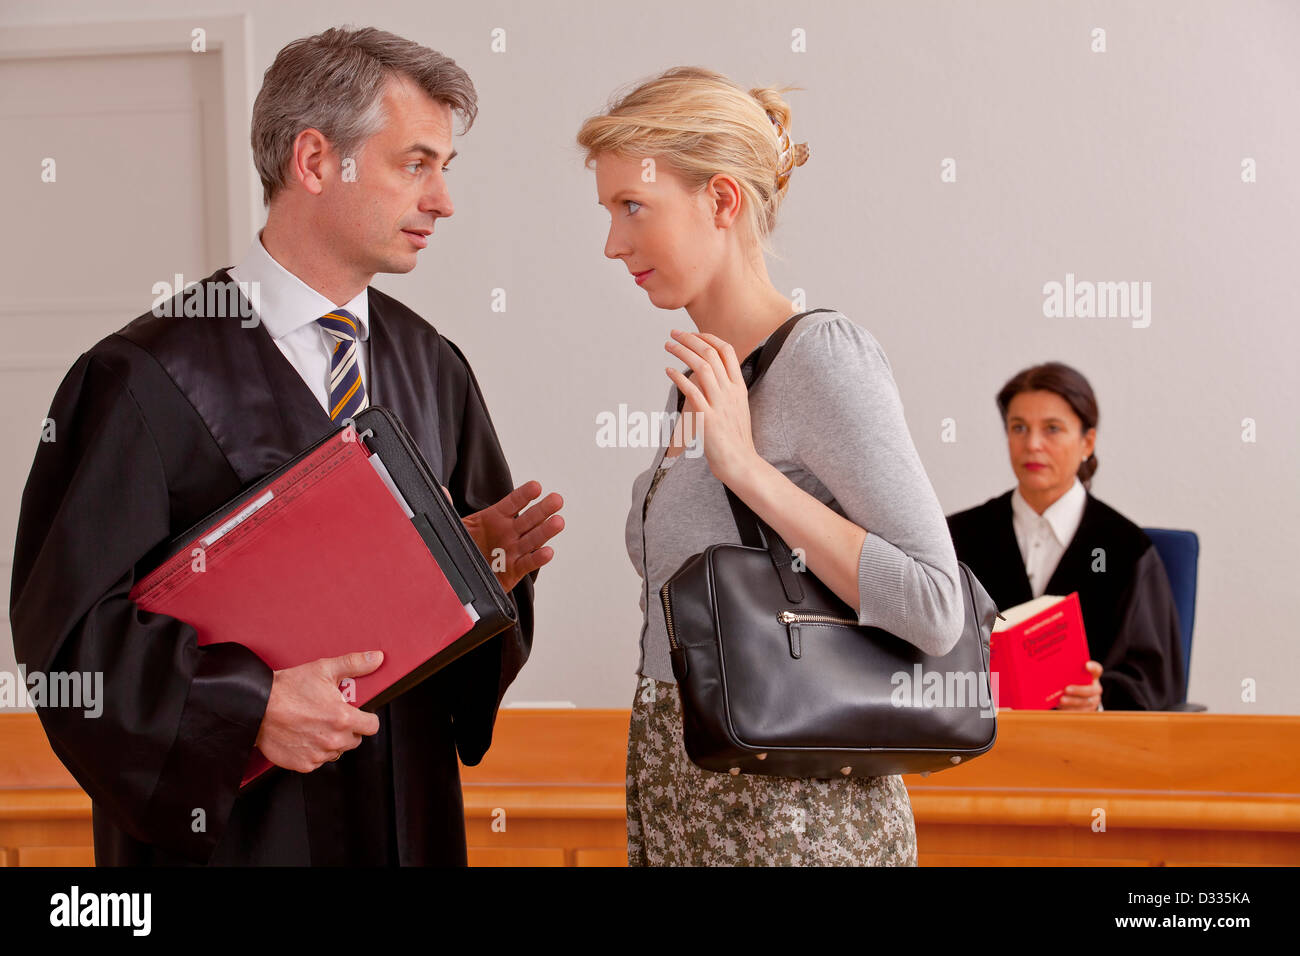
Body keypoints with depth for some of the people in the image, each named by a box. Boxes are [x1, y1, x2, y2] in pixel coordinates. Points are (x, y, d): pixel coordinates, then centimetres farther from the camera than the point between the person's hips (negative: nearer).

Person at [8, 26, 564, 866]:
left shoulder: (434, 369, 7)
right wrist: (250, 701, -24)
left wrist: (487, 562, -8)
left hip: (410, 808, 6)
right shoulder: (148, 379, -12)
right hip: (228, 820, -5)